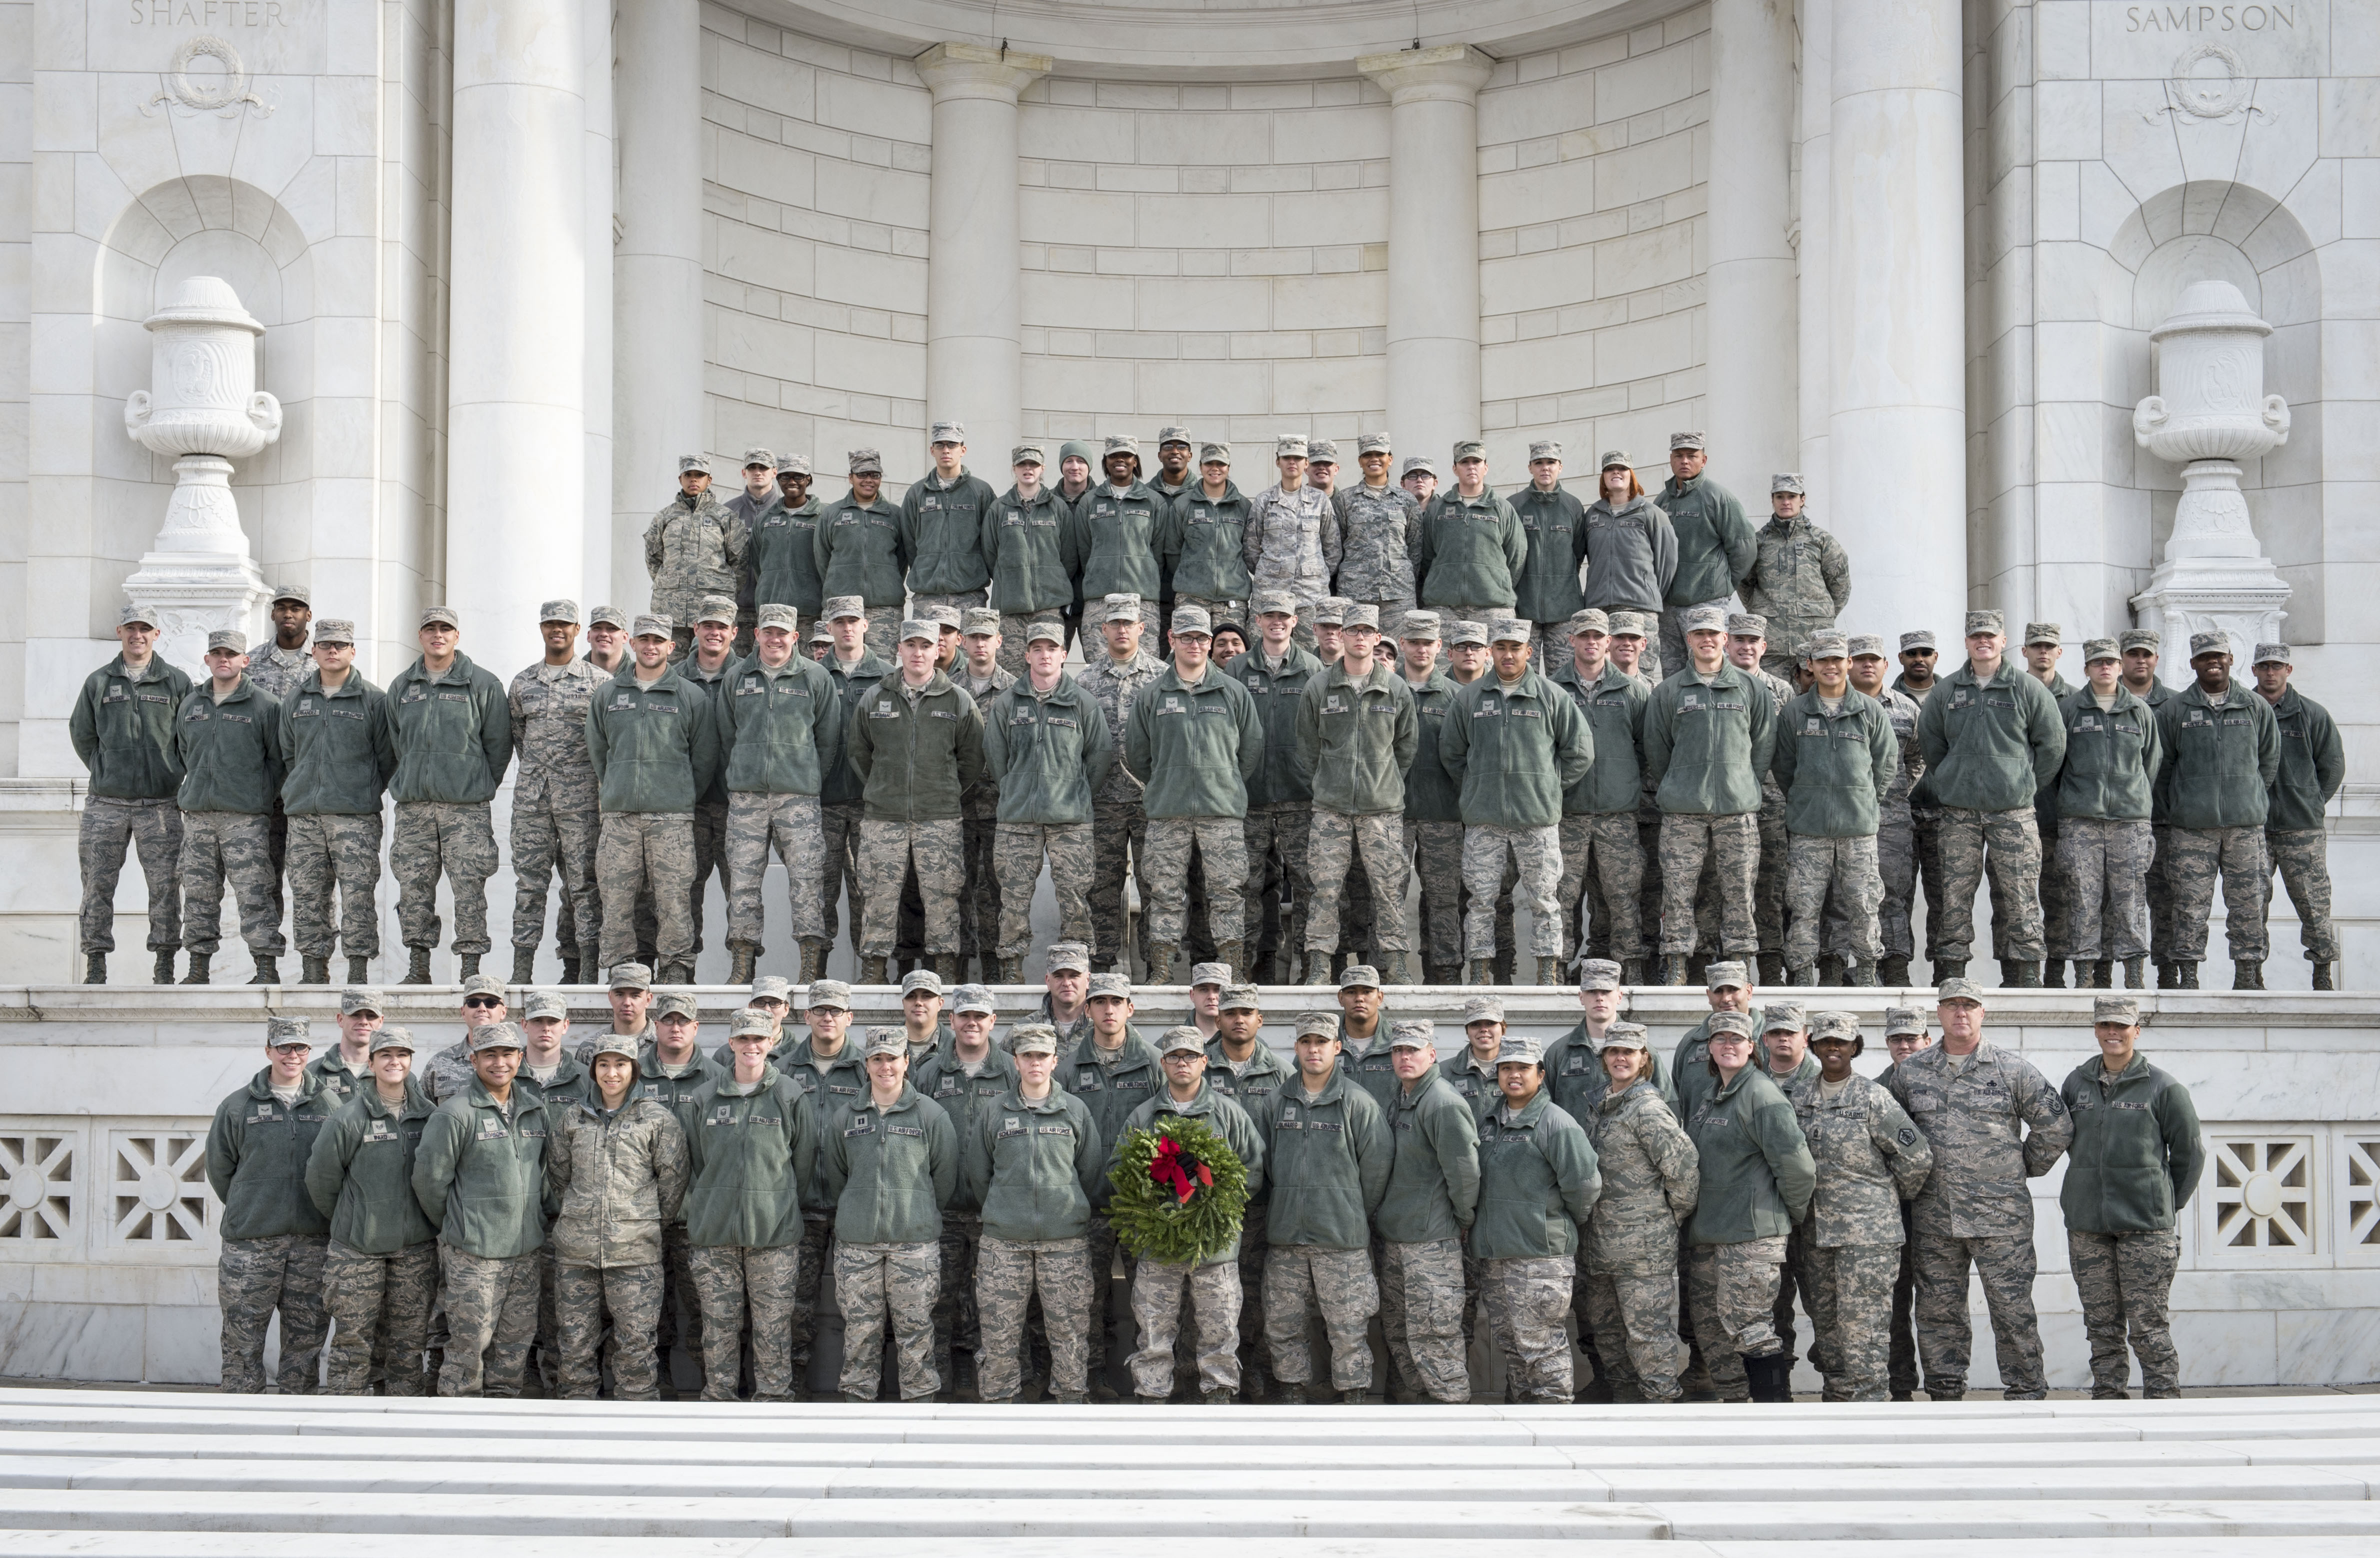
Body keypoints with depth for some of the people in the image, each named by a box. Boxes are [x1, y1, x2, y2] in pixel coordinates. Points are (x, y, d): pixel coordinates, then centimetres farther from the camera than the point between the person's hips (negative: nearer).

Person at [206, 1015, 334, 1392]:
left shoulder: (329, 1106, 7)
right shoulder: (237, 1106, 3)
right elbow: (219, 1169, 8)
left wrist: (324, 1215, 7)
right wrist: (246, 1212, 7)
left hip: (313, 1241, 2)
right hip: (251, 1243, -1)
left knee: (306, 1339, 6)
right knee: (243, 1343, -1)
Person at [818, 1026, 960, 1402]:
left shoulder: (931, 1114, 2)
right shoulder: (844, 1118, 9)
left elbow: (946, 1177, 6)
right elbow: (831, 1178, 17)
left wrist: (921, 1215, 7)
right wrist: (856, 1213, 13)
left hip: (916, 1243, -2)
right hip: (856, 1243, 2)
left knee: (916, 1329, 0)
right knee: (859, 1332, 4)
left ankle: (919, 1399, 8)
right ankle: (857, 1399, 13)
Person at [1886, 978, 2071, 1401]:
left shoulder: (2012, 1069, 0)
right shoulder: (1909, 1072, 8)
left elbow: (2056, 1125, 5)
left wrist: (2023, 1168, 9)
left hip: (2000, 1214, -3)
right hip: (1934, 1219, 3)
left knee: (2013, 1310, -2)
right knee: (1938, 1313, 7)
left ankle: (2025, 1394, 7)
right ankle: (1945, 1396, 16)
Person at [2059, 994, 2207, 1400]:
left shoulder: (2163, 1088, -1)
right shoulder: (2076, 1084, 10)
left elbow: (2190, 1153, 6)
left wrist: (2165, 1206, 8)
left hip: (2145, 1227, -4)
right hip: (2087, 1226, 4)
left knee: (2148, 1326, -5)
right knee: (2101, 1325, 7)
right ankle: (2108, 1400, 13)